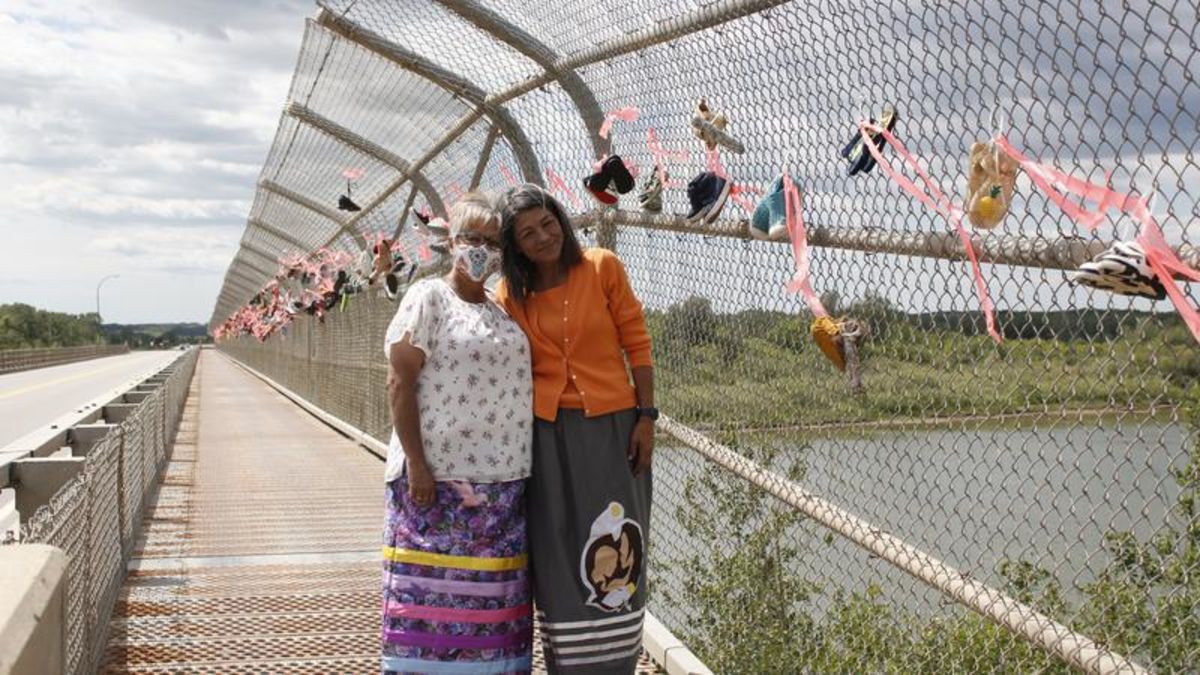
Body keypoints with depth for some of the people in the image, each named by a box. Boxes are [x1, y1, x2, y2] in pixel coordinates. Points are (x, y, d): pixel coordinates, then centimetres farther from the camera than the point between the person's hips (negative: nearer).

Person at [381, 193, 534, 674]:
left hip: (501, 477, 6)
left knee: (491, 593, 10)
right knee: (434, 593, -2)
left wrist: (520, 469, 14)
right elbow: (400, 383, -9)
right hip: (439, 475, -6)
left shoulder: (500, 309, 16)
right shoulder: (428, 298, -2)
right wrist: (415, 462, -16)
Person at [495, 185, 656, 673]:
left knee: (612, 550, 2)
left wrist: (646, 416, -6)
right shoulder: (510, 293, 6)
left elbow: (637, 343, -1)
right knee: (558, 555, 5)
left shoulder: (602, 267, -1)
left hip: (611, 427, -1)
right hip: (548, 432, 2)